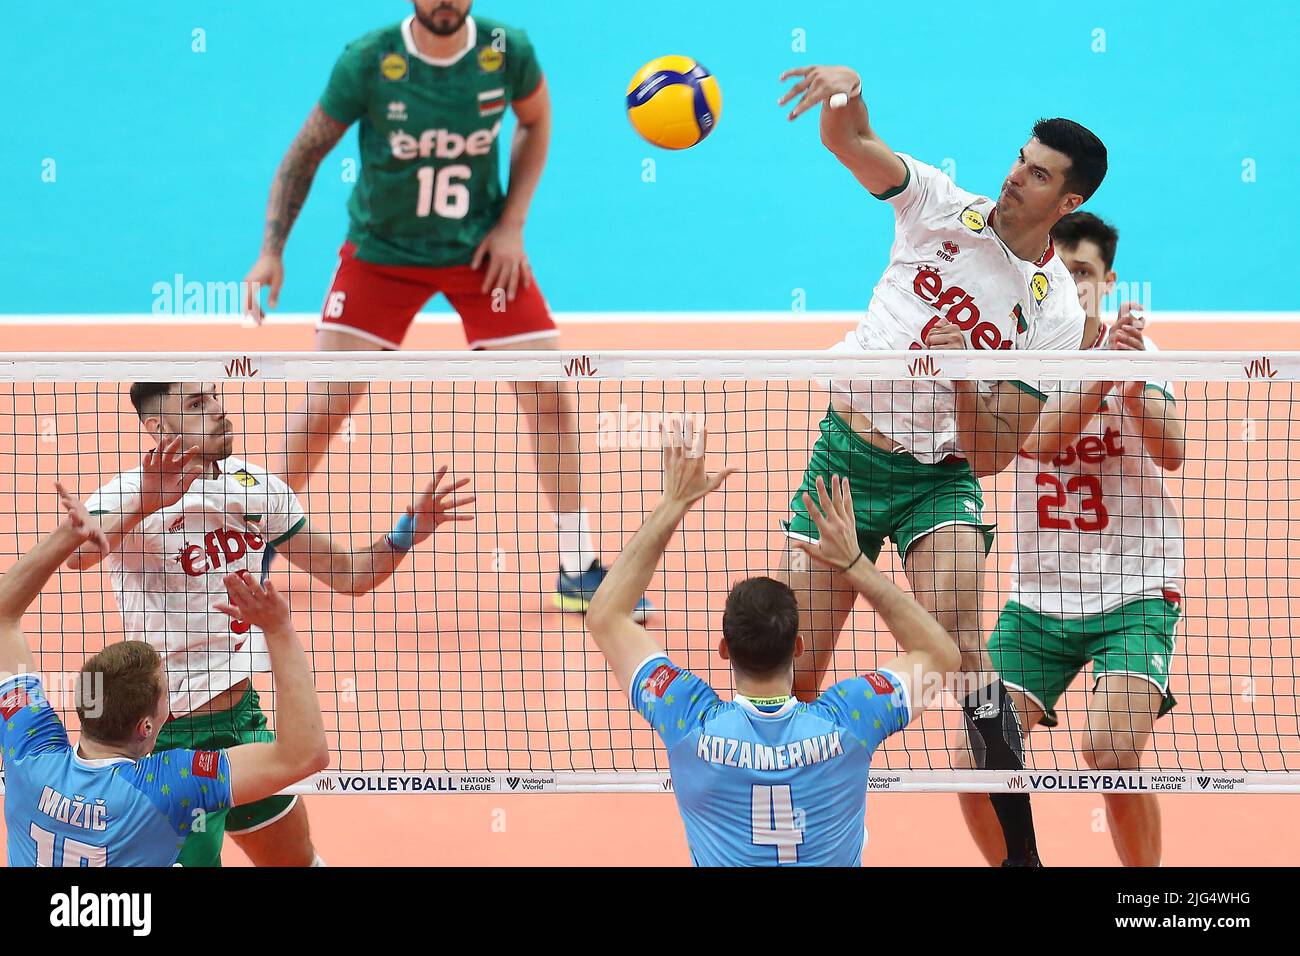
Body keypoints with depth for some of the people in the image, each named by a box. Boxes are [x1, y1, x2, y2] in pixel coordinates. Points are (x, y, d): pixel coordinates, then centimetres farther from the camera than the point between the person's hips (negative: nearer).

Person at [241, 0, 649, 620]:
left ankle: (579, 573, 9)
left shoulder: (507, 52, -13)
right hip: (380, 252, -1)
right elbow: (306, 152, -8)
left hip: (481, 251, 1)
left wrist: (511, 223, -3)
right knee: (324, 406, -7)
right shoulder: (367, 62, -18)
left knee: (552, 397, -6)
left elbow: (535, 122, 7)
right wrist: (271, 252, -18)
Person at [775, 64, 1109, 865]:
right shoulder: (942, 206, -2)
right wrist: (846, 92, -36)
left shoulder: (1057, 312, -7)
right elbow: (849, 142, -13)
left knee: (954, 626, -27)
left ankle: (1021, 849, -21)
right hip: (846, 450, 2)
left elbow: (993, 454, -8)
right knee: (793, 671, -3)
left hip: (942, 476, -2)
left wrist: (962, 374, -26)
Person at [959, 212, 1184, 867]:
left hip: (1134, 593, -3)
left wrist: (1133, 380, -44)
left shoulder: (1131, 351, -9)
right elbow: (1039, 438, -22)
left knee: (1112, 751, -24)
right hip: (1037, 599, 3)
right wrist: (1103, 369, -38)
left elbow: (1170, 452, -25)